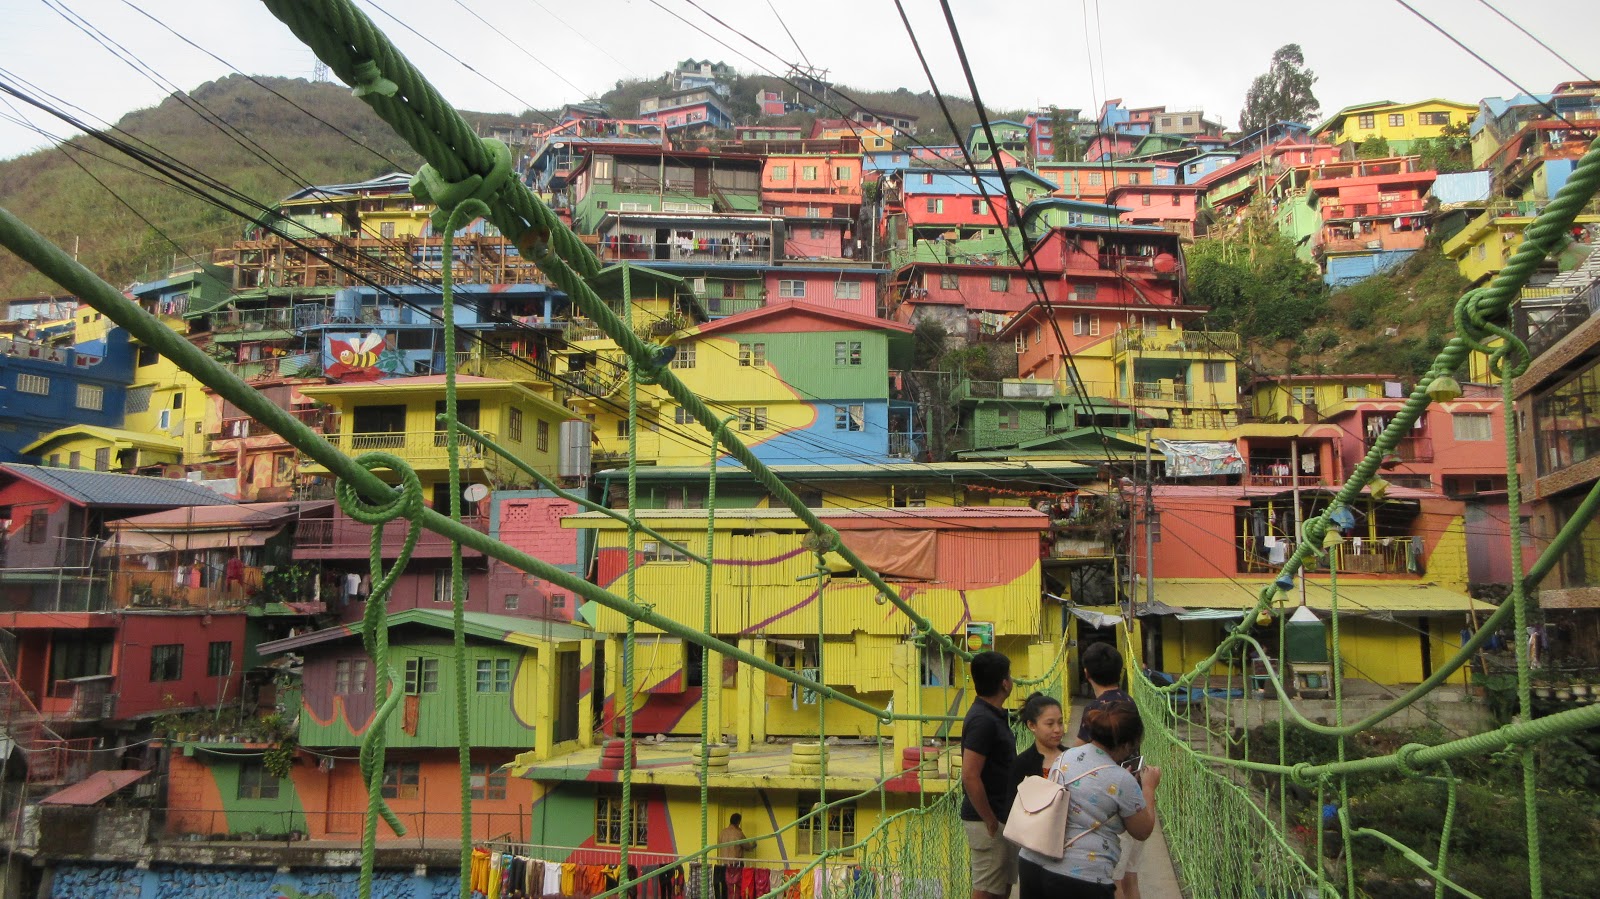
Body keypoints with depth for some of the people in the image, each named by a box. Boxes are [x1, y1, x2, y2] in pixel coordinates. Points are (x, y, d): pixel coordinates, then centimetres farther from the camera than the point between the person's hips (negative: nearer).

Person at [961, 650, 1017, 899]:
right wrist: (990, 821, -20)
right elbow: (970, 776, -26)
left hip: (1002, 815, 9)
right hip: (988, 821, -9)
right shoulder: (983, 720, -22)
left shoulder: (994, 715, 9)